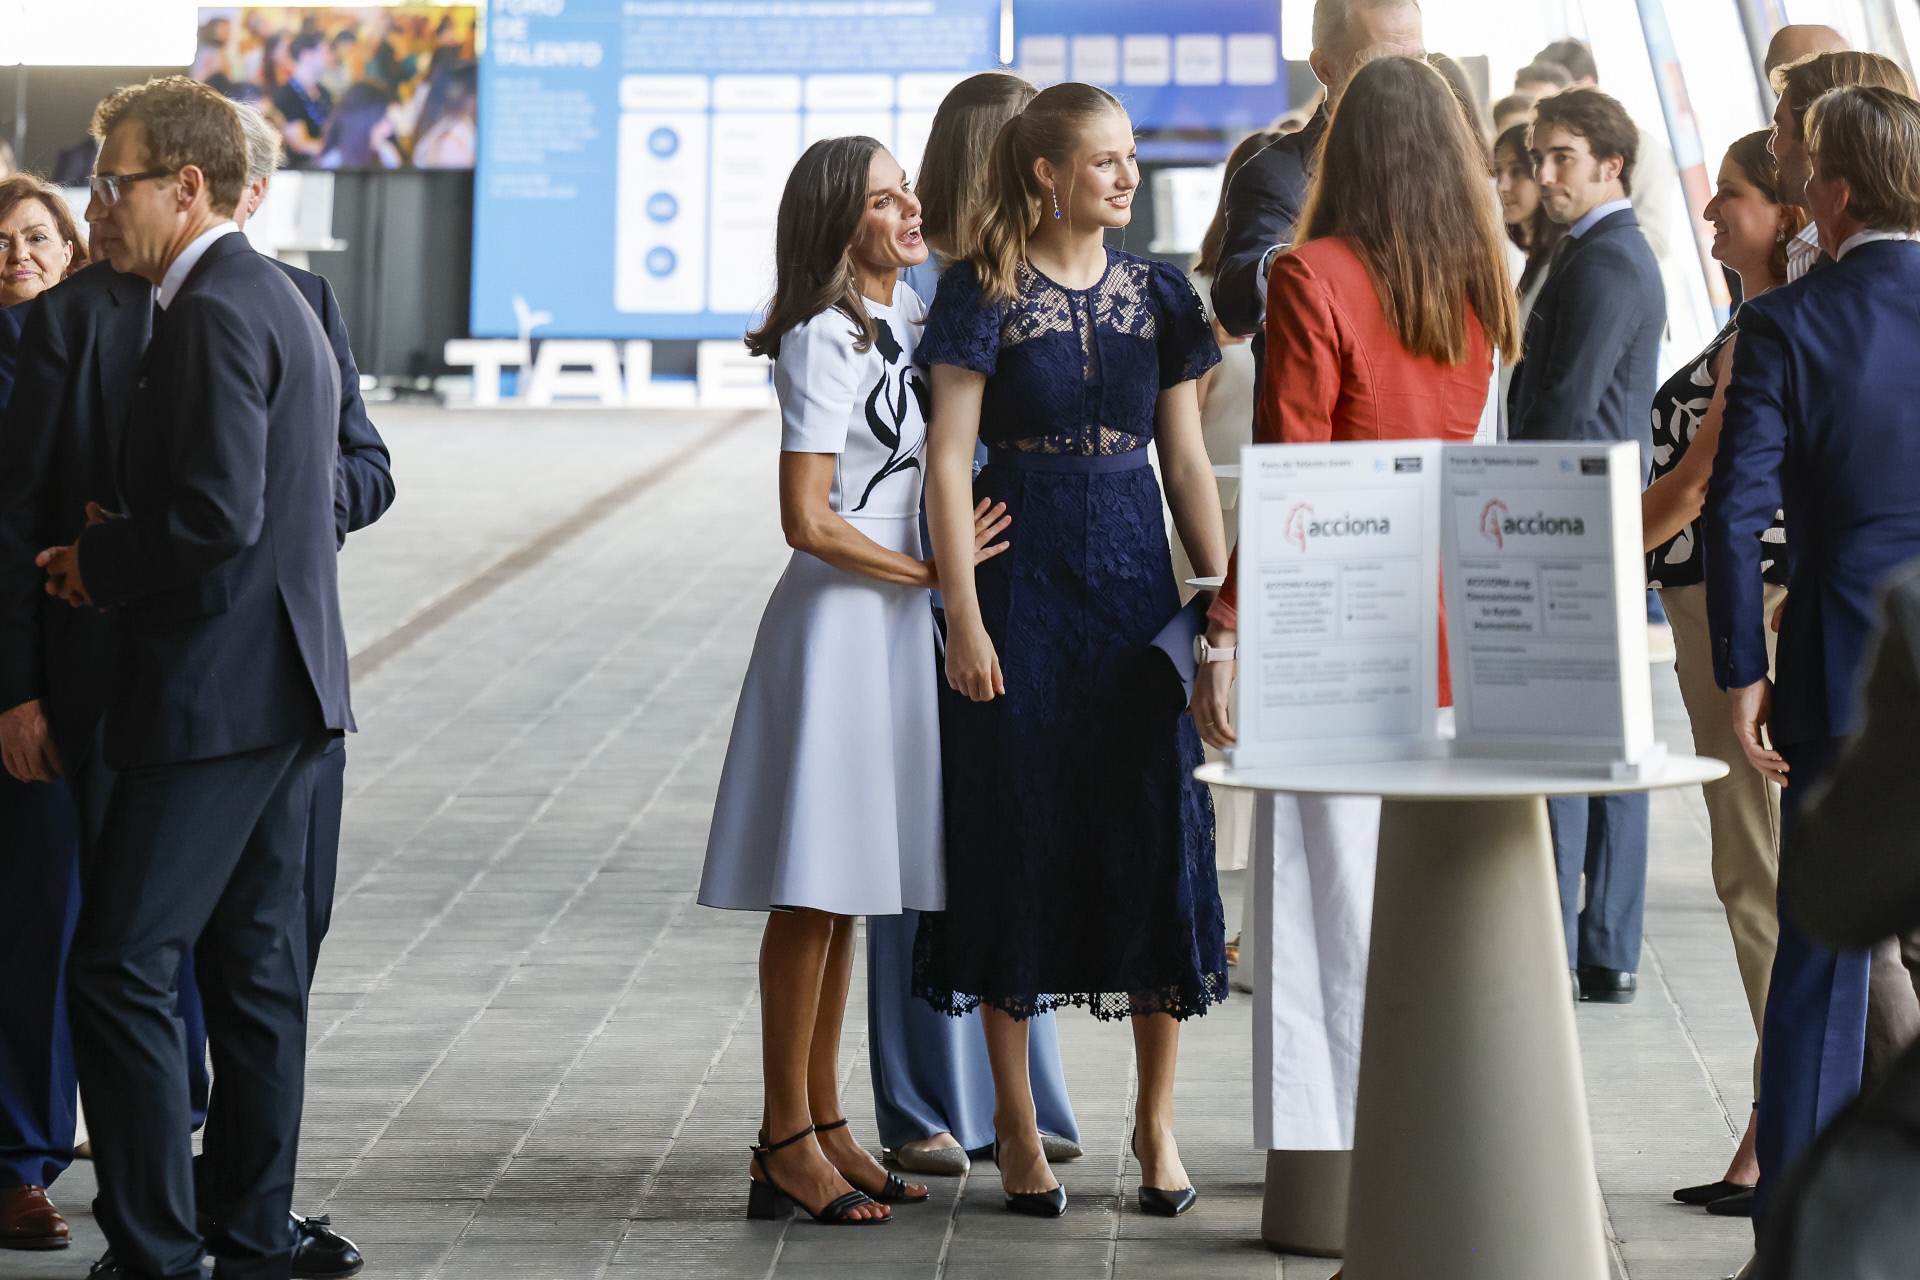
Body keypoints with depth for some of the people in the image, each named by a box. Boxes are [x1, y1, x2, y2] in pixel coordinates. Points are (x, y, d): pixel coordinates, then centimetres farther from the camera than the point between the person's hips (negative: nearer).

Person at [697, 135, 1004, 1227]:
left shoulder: (912, 317, 12)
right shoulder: (826, 341, -13)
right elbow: (809, 522, -17)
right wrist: (931, 572, -10)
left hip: (897, 616, 9)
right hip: (837, 617, -9)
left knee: (845, 892, 12)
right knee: (814, 888, -5)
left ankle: (826, 1123, 19)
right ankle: (786, 1143, 0)